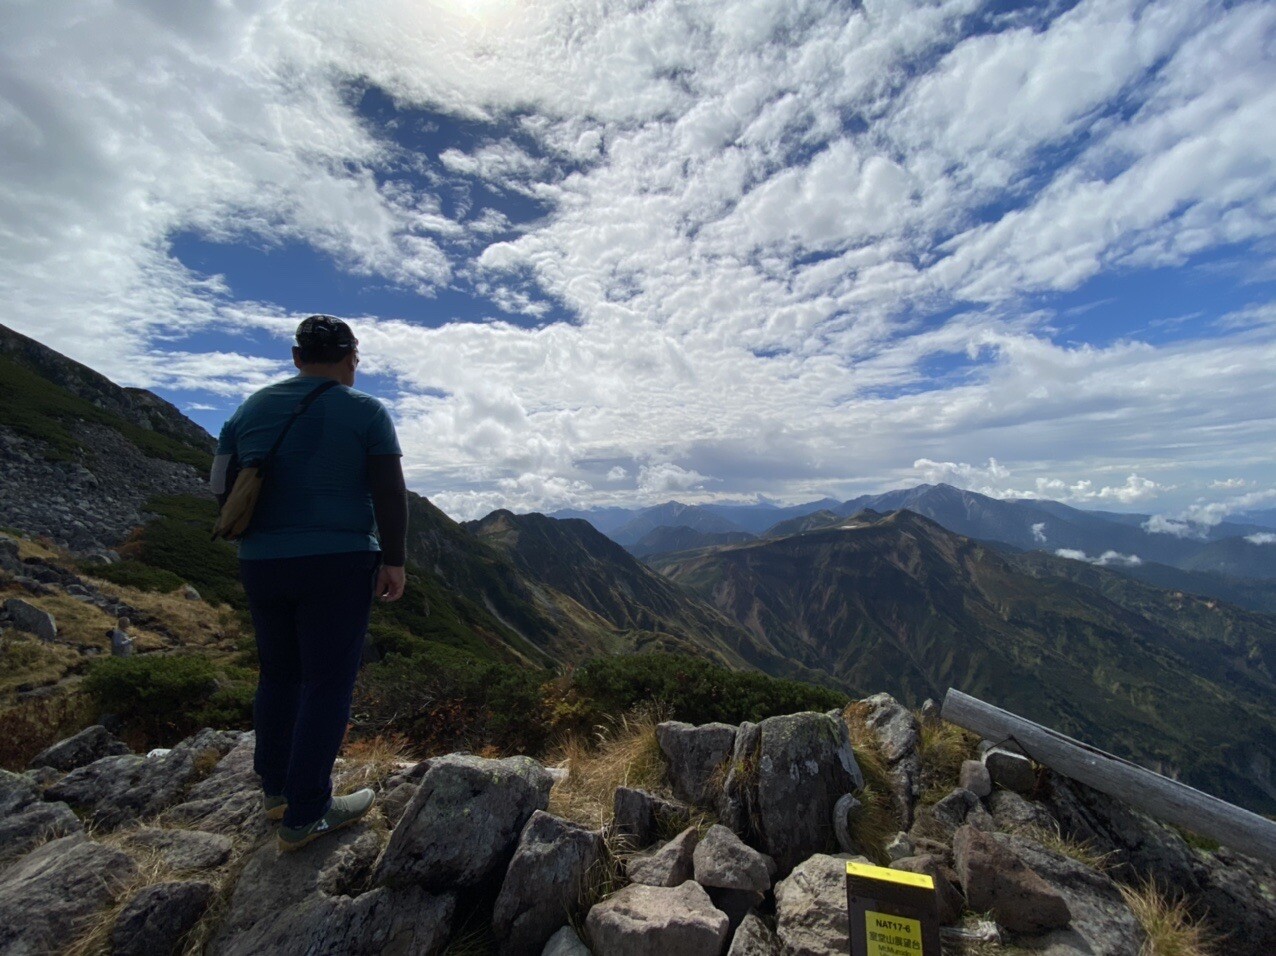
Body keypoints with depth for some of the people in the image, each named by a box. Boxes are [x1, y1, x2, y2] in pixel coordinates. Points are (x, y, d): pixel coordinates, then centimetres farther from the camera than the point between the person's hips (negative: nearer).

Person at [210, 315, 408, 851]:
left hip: (260, 565, 6)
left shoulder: (251, 409, 10)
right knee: (328, 684, 4)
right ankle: (305, 817, 13)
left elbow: (225, 489, 14)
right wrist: (393, 560, -5)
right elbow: (390, 494, -12)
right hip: (337, 564, -5)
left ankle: (275, 790, 35)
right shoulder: (365, 412, -6)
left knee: (279, 673, 20)